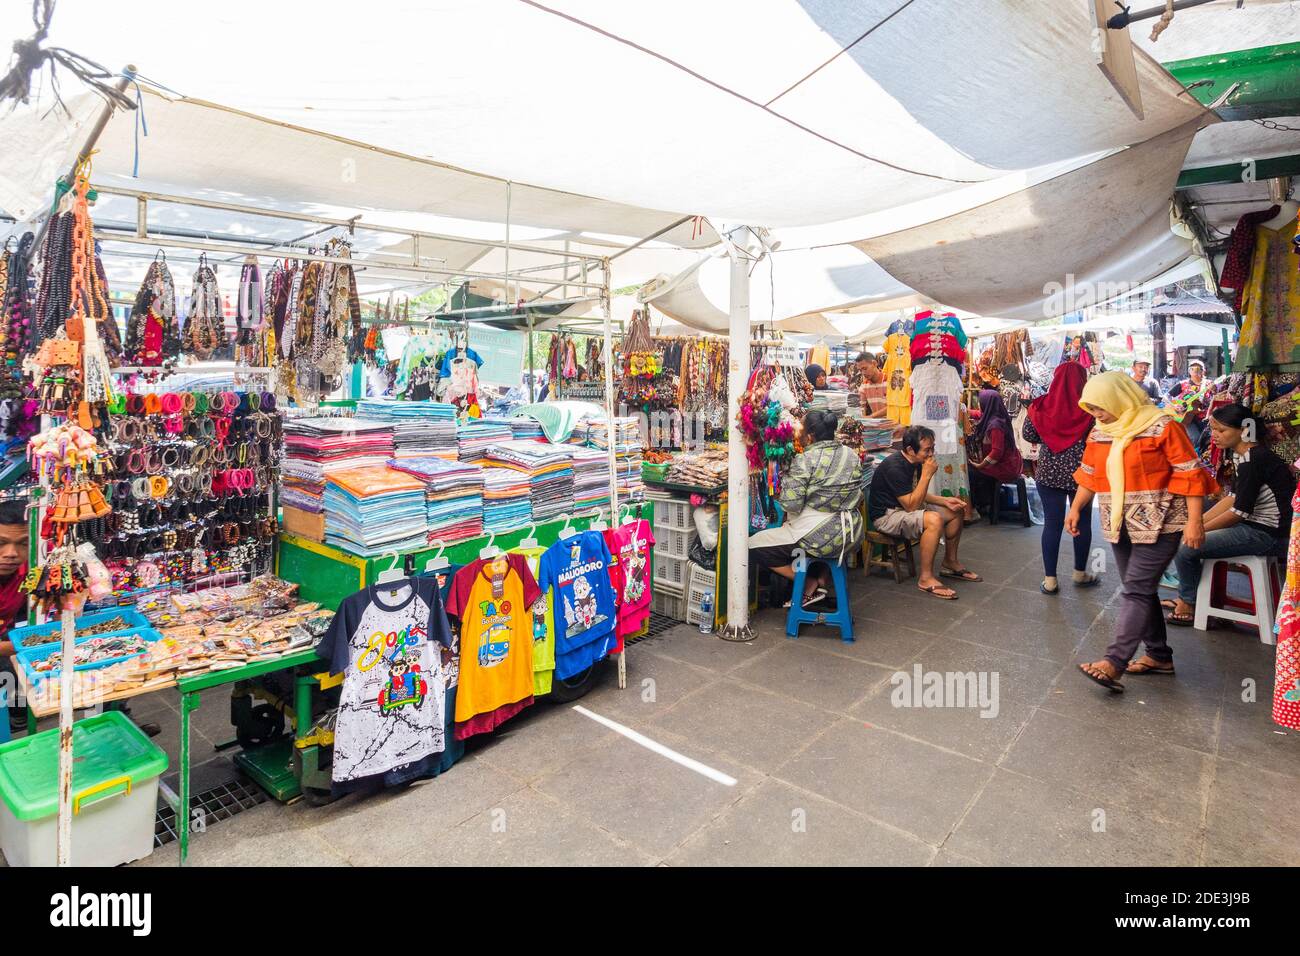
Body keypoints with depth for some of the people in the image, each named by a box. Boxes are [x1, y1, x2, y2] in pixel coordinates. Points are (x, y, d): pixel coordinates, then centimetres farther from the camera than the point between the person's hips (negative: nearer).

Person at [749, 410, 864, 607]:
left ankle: (810, 585, 6)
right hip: (851, 535, 7)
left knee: (754, 545, 4)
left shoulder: (805, 460, -15)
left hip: (819, 537, -7)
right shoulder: (852, 455, 5)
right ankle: (823, 581, 21)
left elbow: (791, 504, -19)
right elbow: (857, 496, 12)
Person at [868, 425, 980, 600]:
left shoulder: (915, 462, 3)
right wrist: (927, 474, -26)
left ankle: (950, 563, 24)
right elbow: (911, 505, -28)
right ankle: (925, 578, -22)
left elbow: (918, 494, 15)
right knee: (934, 520, -33)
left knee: (957, 511, 9)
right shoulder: (895, 467, -26)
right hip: (886, 515, -10)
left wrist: (945, 501, 0)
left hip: (906, 506, 10)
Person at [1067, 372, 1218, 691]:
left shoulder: (1161, 426, -12)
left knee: (1136, 591, -11)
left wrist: (1194, 521, -16)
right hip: (1120, 525, 7)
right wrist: (1076, 508, 8)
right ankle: (1159, 655, 24)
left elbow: (1189, 473, -12)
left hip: (1158, 524, -7)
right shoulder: (1099, 432, 8)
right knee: (1140, 591, 12)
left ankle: (1114, 663, -13)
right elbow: (1089, 474, 16)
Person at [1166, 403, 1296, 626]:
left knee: (1184, 548, -15)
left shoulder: (1253, 461, -20)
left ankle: (1189, 605, 7)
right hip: (1258, 526, 10)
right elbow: (1233, 498, 11)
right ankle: (1188, 598, 21)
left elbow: (1240, 511, -20)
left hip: (1267, 535, -10)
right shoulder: (1248, 455, 9)